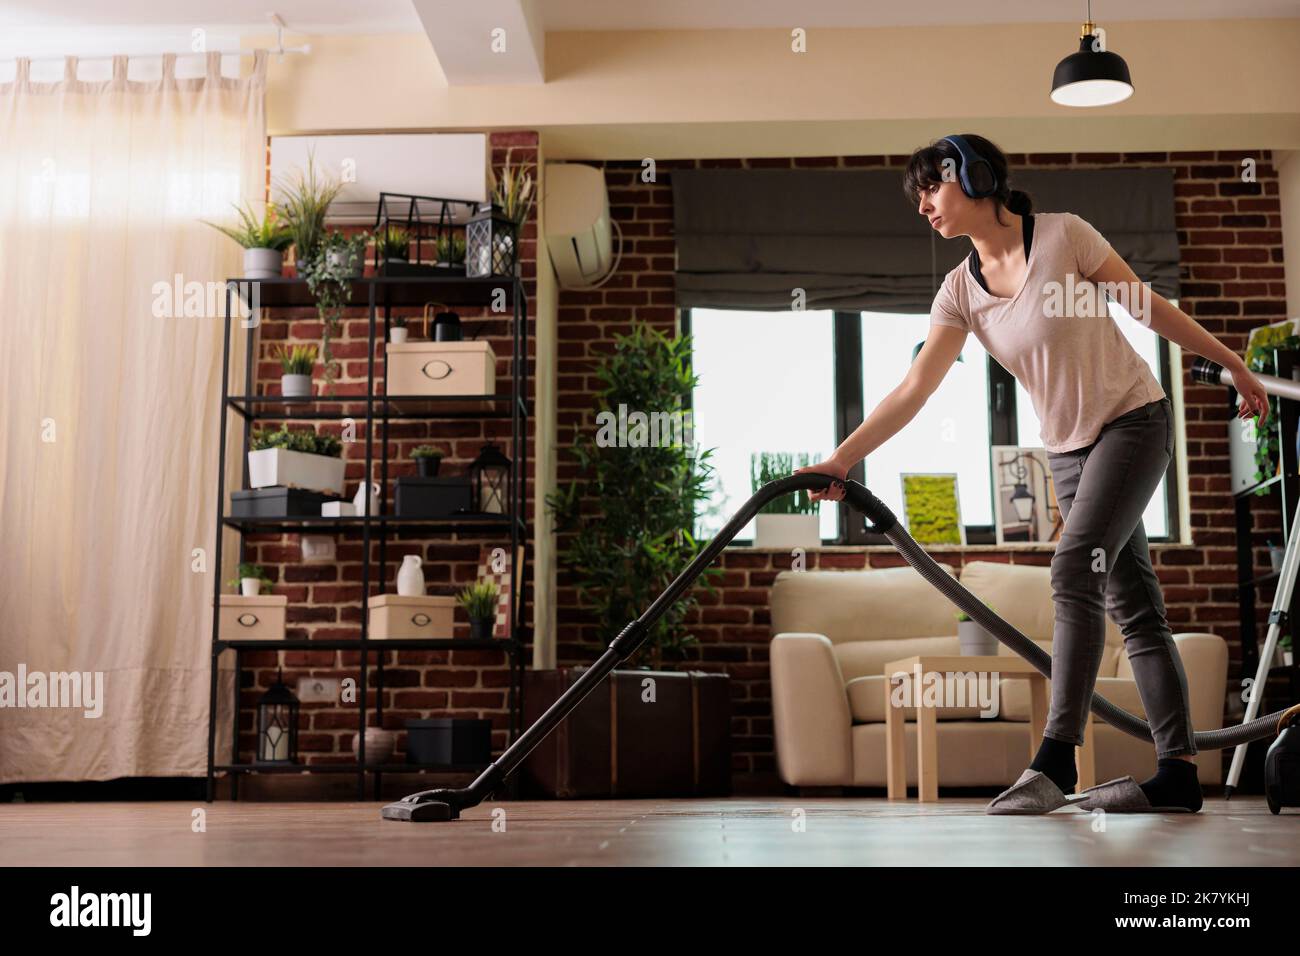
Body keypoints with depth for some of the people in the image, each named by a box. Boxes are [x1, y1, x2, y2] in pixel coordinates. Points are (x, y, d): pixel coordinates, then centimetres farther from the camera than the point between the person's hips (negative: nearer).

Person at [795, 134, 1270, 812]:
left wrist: (1231, 362, 3)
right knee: (1131, 604, 5)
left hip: (1133, 419, -5)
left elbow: (1149, 306, -4)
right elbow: (913, 390, -7)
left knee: (1074, 569, -21)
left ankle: (1057, 755, -19)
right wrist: (841, 458, -14)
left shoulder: (1062, 235, -13)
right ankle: (1179, 770, 9)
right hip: (1068, 448, 6)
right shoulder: (960, 289, -1)